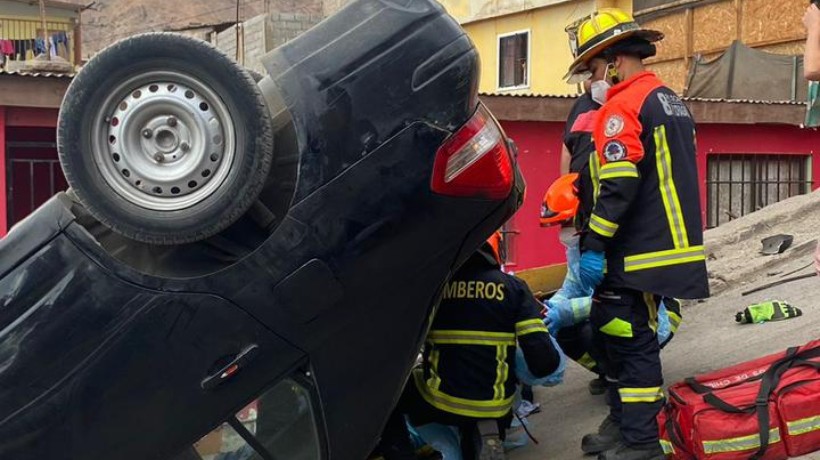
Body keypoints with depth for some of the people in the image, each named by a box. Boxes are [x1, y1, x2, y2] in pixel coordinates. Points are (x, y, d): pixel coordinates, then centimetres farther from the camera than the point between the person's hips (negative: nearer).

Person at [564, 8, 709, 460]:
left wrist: (593, 247, -18)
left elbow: (618, 185, -21)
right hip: (669, 243, 10)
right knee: (610, 329, 17)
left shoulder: (623, 106, -12)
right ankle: (622, 423, 26)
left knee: (631, 341, -3)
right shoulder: (671, 101, 18)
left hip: (636, 252, -10)